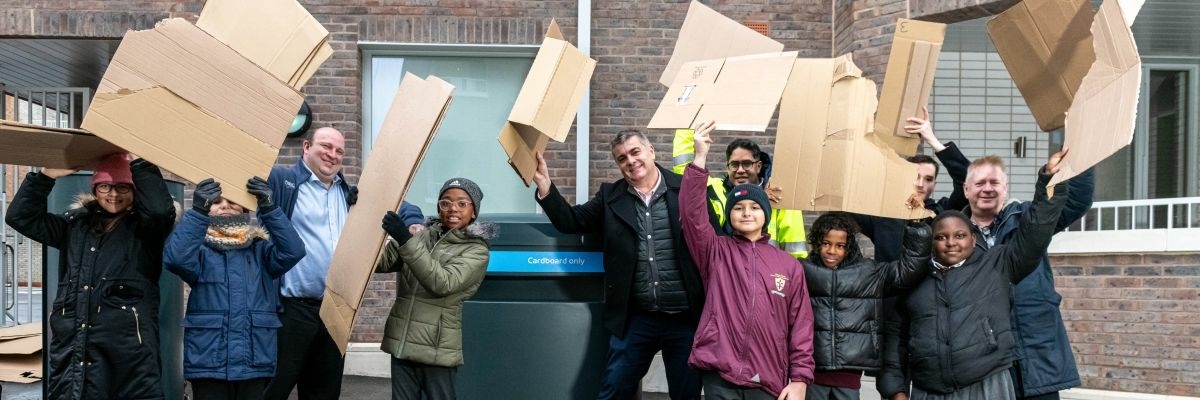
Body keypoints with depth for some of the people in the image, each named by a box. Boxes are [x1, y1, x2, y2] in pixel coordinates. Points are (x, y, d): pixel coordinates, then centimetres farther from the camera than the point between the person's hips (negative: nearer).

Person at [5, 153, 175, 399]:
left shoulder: (144, 228, 5)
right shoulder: (75, 224, 17)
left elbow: (161, 209, -17)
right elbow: (20, 216, 15)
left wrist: (139, 163, -10)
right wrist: (47, 175, 5)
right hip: (72, 346, 4)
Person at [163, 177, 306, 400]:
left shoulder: (260, 249, 10)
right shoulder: (200, 249, 4)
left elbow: (293, 251, -9)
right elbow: (175, 258, -17)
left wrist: (268, 208, -18)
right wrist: (198, 211, -26)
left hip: (255, 363, 2)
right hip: (208, 364, -2)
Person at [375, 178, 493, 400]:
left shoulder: (476, 250, -4)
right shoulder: (421, 235, 11)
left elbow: (443, 283, -20)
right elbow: (380, 262, 4)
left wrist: (406, 241, -25)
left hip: (437, 348, -4)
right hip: (401, 342, 4)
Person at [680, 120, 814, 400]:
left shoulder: (789, 265, 9)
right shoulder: (716, 252, 7)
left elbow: (801, 325, 7)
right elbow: (692, 212, -9)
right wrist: (700, 157, -16)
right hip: (720, 377, -1)